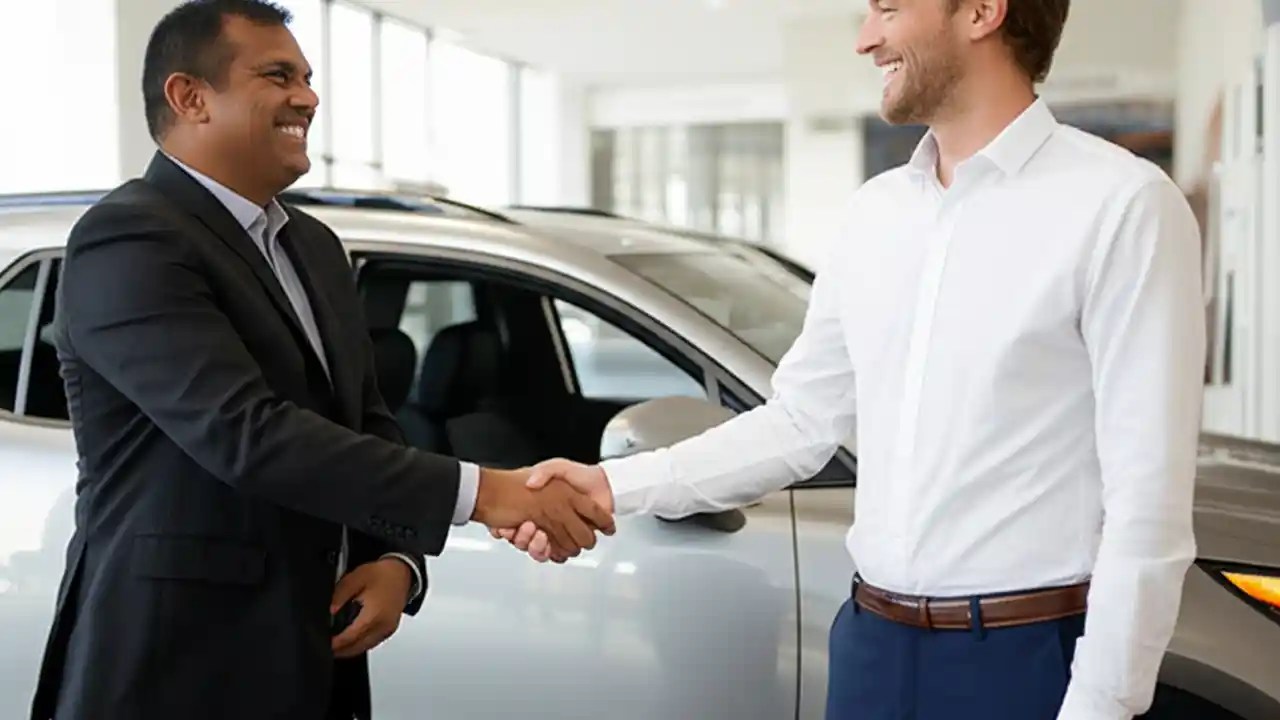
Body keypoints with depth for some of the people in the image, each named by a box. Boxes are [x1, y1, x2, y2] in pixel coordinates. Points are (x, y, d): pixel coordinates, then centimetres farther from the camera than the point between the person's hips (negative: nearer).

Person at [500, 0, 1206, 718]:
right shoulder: (876, 210, 8)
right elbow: (801, 421, 11)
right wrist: (617, 485, 2)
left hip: (1026, 657, -6)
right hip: (871, 644, 6)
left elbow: (1146, 498, -13)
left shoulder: (1118, 205, -11)